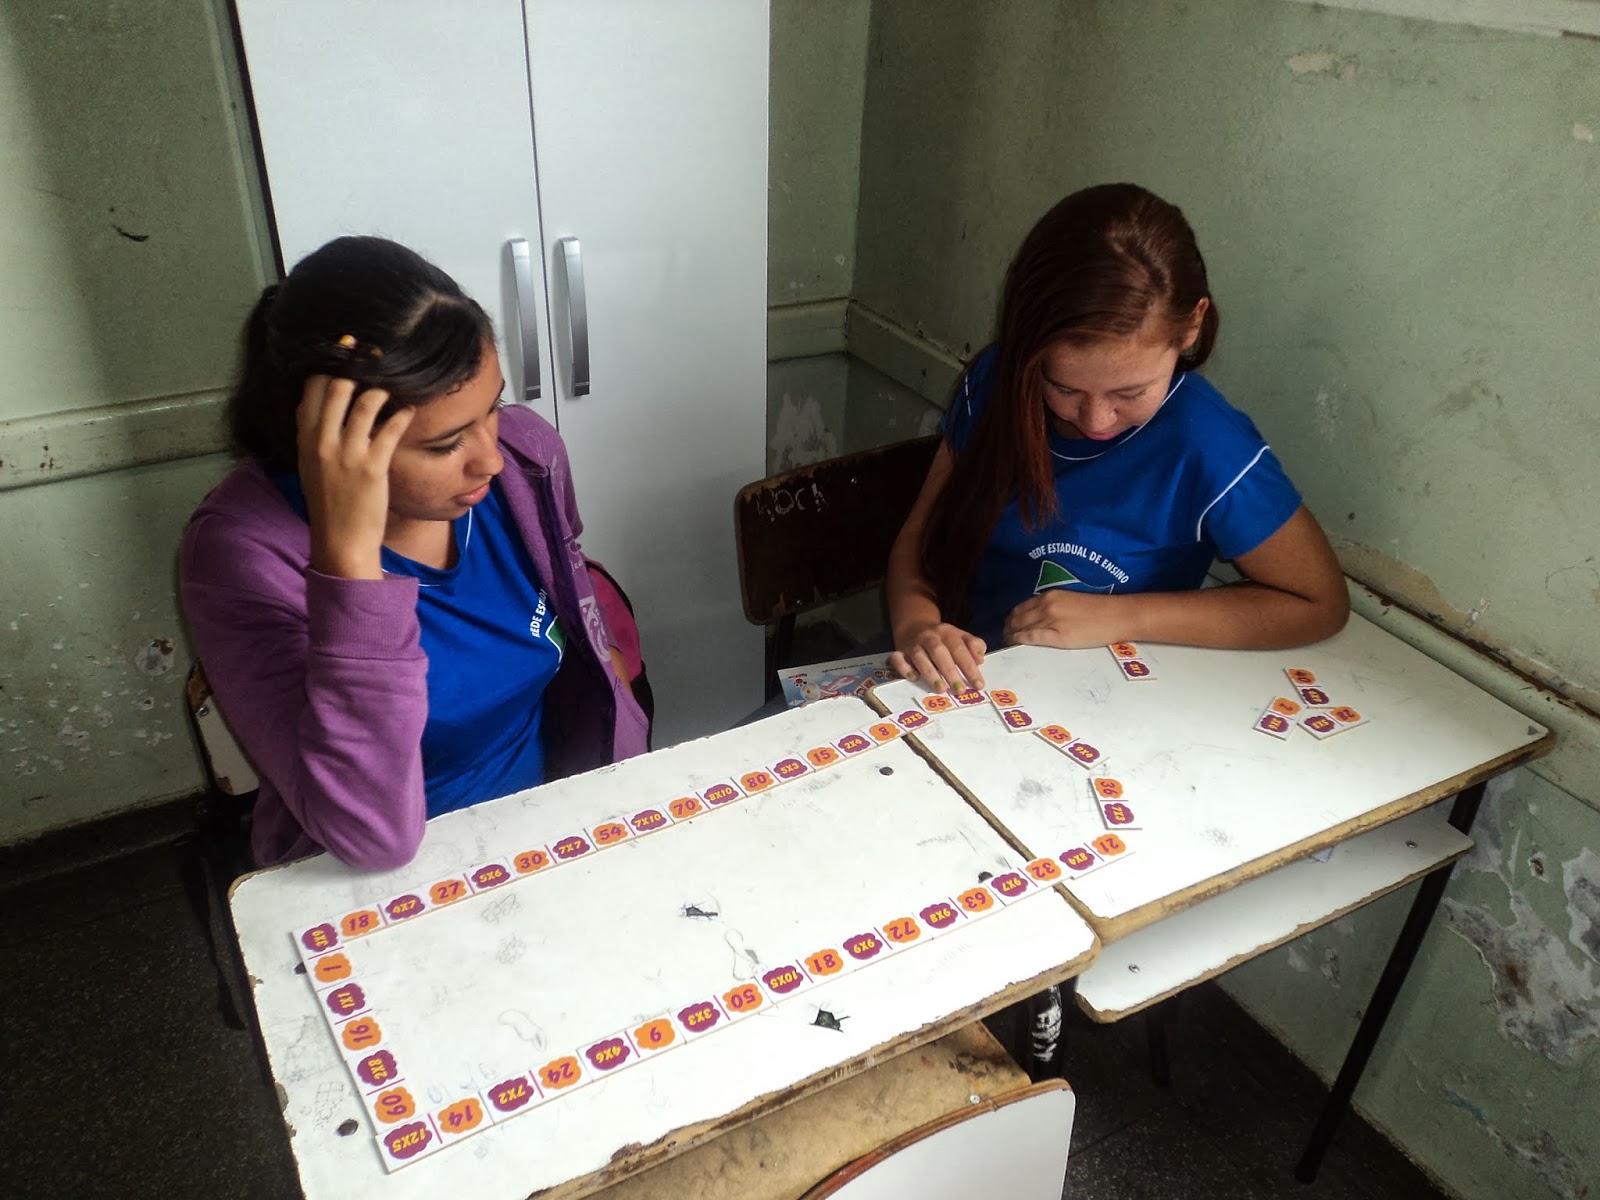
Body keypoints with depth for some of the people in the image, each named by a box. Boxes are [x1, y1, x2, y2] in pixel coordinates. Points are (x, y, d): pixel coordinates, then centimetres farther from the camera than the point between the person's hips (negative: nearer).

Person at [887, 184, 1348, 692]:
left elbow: (1320, 603, -10)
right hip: (962, 682, 3)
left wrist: (1117, 616, -16)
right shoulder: (995, 385, -7)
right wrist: (916, 626, -21)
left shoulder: (1207, 449, -18)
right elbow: (919, 535, 1)